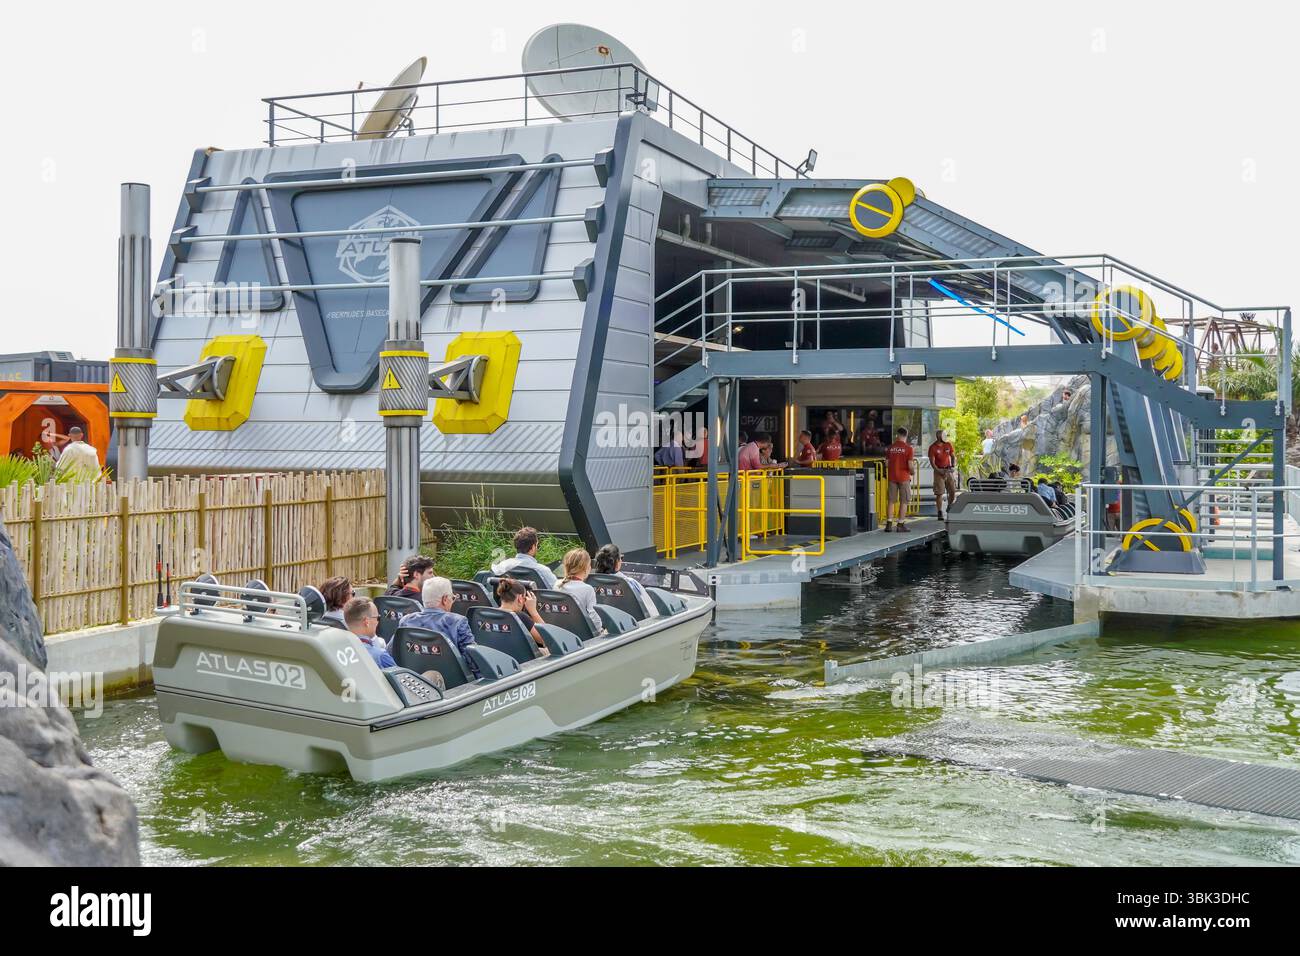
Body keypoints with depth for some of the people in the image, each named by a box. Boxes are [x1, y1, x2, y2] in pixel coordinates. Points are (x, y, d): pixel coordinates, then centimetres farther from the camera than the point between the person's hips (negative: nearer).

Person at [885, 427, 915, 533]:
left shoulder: (890, 448, 3)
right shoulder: (908, 448, -9)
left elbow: (886, 464, 4)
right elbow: (910, 465, -13)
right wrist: (912, 473, 7)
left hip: (892, 477, 3)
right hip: (904, 477, -3)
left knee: (891, 501, 8)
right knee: (904, 501, 4)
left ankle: (889, 524, 4)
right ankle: (900, 524, 2)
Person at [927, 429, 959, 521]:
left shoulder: (948, 445, 5)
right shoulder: (933, 447, -7)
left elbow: (953, 457, 11)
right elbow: (932, 462, -9)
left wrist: (953, 466, -6)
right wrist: (939, 471, -19)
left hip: (949, 470, 4)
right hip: (939, 471, -4)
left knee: (953, 491, 2)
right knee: (939, 493, -3)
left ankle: (950, 509, 26)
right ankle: (940, 513, 2)